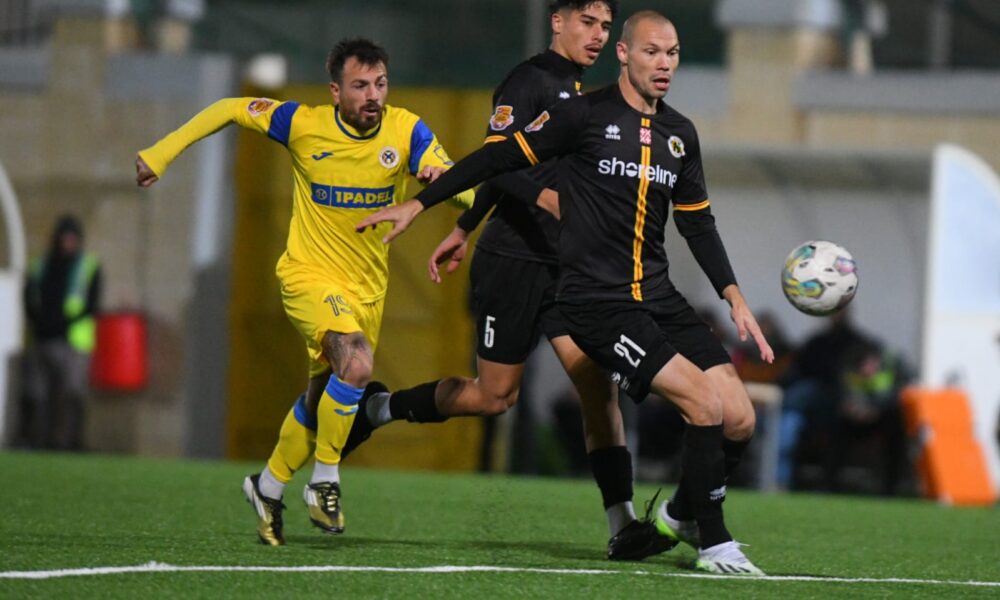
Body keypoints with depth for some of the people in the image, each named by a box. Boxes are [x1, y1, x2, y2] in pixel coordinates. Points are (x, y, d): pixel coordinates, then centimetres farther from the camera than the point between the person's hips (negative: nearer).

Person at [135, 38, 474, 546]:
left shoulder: (406, 131, -10)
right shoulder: (303, 125, -14)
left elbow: (459, 187, -18)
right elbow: (229, 110, -1)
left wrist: (441, 175, -43)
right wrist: (161, 154, -3)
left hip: (367, 288, 4)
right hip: (310, 275, -4)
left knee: (320, 400, 14)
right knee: (356, 363, -29)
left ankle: (269, 486, 38)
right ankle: (324, 481, -12)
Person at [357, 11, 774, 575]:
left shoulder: (680, 134, 12)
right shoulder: (585, 115, -6)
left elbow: (698, 222, 20)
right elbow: (501, 157, -1)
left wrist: (734, 297, 10)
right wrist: (419, 204, -1)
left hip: (658, 296, 6)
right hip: (596, 301, -6)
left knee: (739, 420, -5)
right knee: (707, 404, -21)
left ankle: (683, 513, 23)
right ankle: (713, 543, -6)